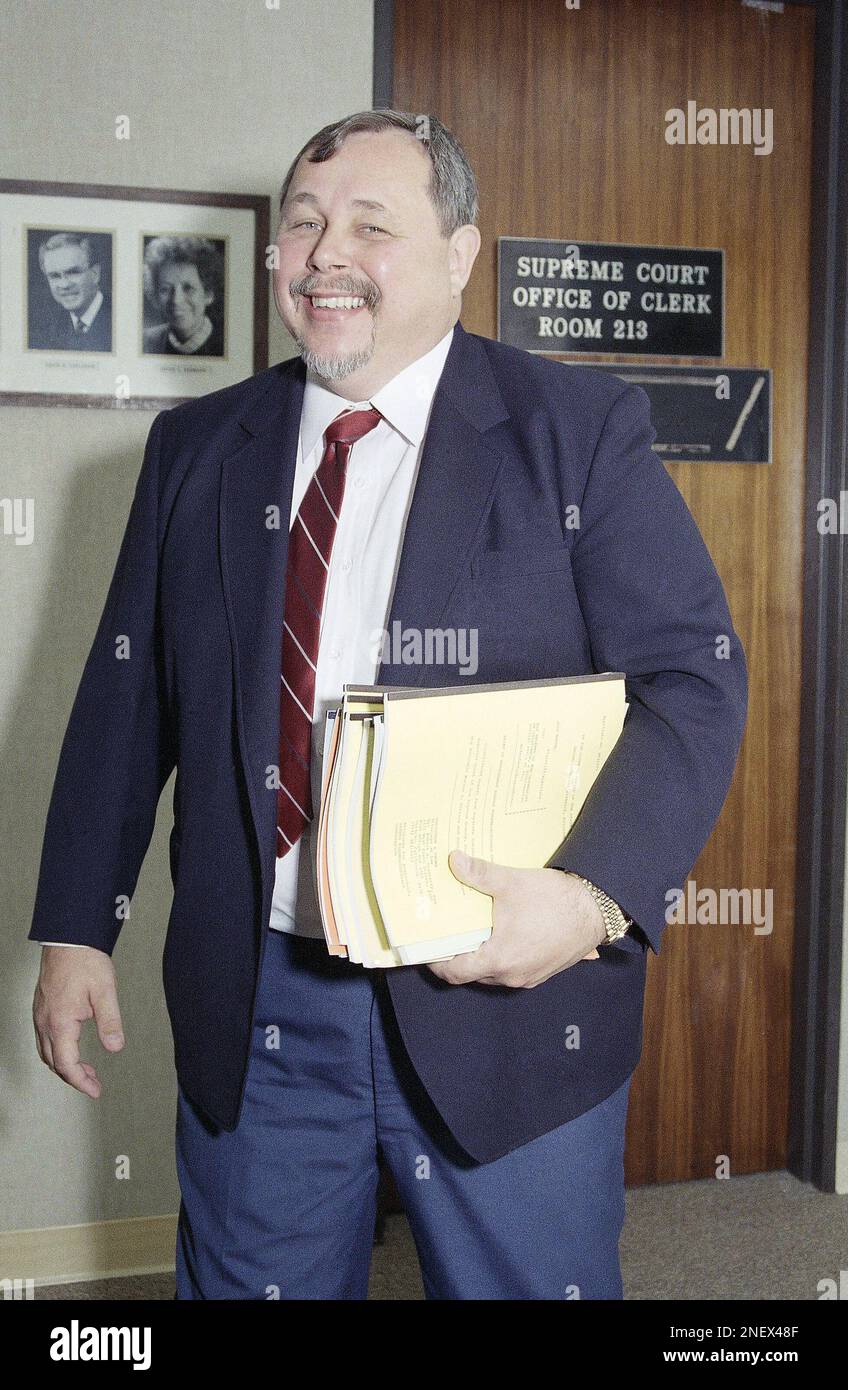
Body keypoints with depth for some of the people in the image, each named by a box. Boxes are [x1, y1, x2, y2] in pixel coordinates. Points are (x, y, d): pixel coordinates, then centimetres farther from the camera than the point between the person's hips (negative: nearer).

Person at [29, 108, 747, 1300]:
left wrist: (594, 896, -24)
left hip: (511, 993, -2)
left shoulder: (582, 429, -4)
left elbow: (693, 677, -9)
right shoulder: (196, 448, 7)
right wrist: (76, 928, 6)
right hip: (250, 1008, 3)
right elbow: (127, 695, 10)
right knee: (249, 1279, 17)